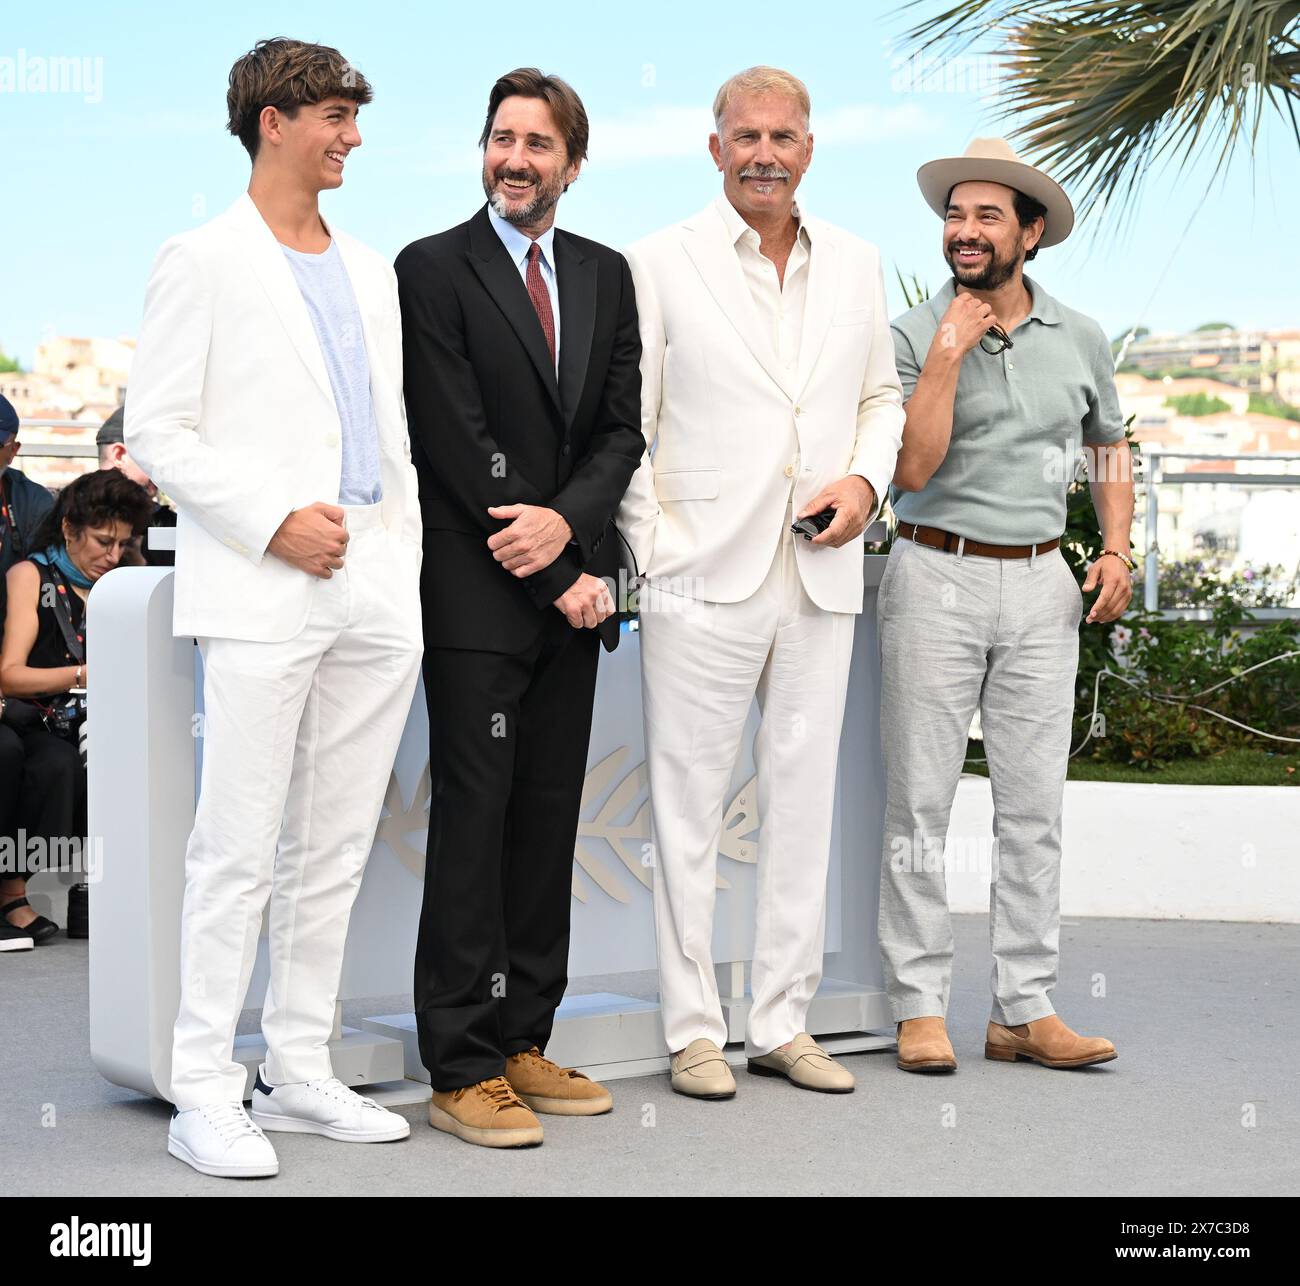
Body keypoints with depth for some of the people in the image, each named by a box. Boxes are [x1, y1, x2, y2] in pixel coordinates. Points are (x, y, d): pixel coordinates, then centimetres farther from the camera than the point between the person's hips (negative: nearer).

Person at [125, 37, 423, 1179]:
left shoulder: (371, 271, 19)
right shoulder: (203, 263, 0)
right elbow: (159, 432, -5)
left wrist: (407, 562, 12)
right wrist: (274, 521, -14)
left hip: (375, 596, 6)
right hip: (262, 596, -6)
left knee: (334, 850, 9)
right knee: (239, 850, -5)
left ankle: (300, 1074, 18)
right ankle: (206, 1093, 2)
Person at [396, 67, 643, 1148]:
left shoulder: (607, 276, 14)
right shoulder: (433, 269, -3)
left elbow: (623, 423, 8)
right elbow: (457, 440, -10)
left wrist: (568, 521, -12)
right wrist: (558, 575, -10)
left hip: (570, 588, 6)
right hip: (478, 593, -5)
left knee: (550, 819, 8)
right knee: (474, 818, -5)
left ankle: (525, 1042, 17)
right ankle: (463, 1069, 0)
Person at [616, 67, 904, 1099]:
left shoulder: (856, 266, 13)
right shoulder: (661, 265, 0)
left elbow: (882, 397, 19)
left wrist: (866, 480, 0)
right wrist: (653, 544, -8)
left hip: (822, 579, 4)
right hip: (705, 578, -4)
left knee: (805, 800, 8)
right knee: (690, 804, 0)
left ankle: (785, 1023, 18)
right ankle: (695, 1031, 10)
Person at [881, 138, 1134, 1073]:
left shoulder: (1079, 338, 8)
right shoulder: (914, 337, -3)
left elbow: (1110, 445, 22)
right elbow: (913, 468, -13)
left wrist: (1118, 549, 9)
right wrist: (949, 354, -16)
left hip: (1041, 586, 3)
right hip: (936, 578, -3)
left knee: (1035, 807, 4)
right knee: (921, 804, -1)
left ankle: (1025, 1010, 11)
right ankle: (920, 1007, 7)